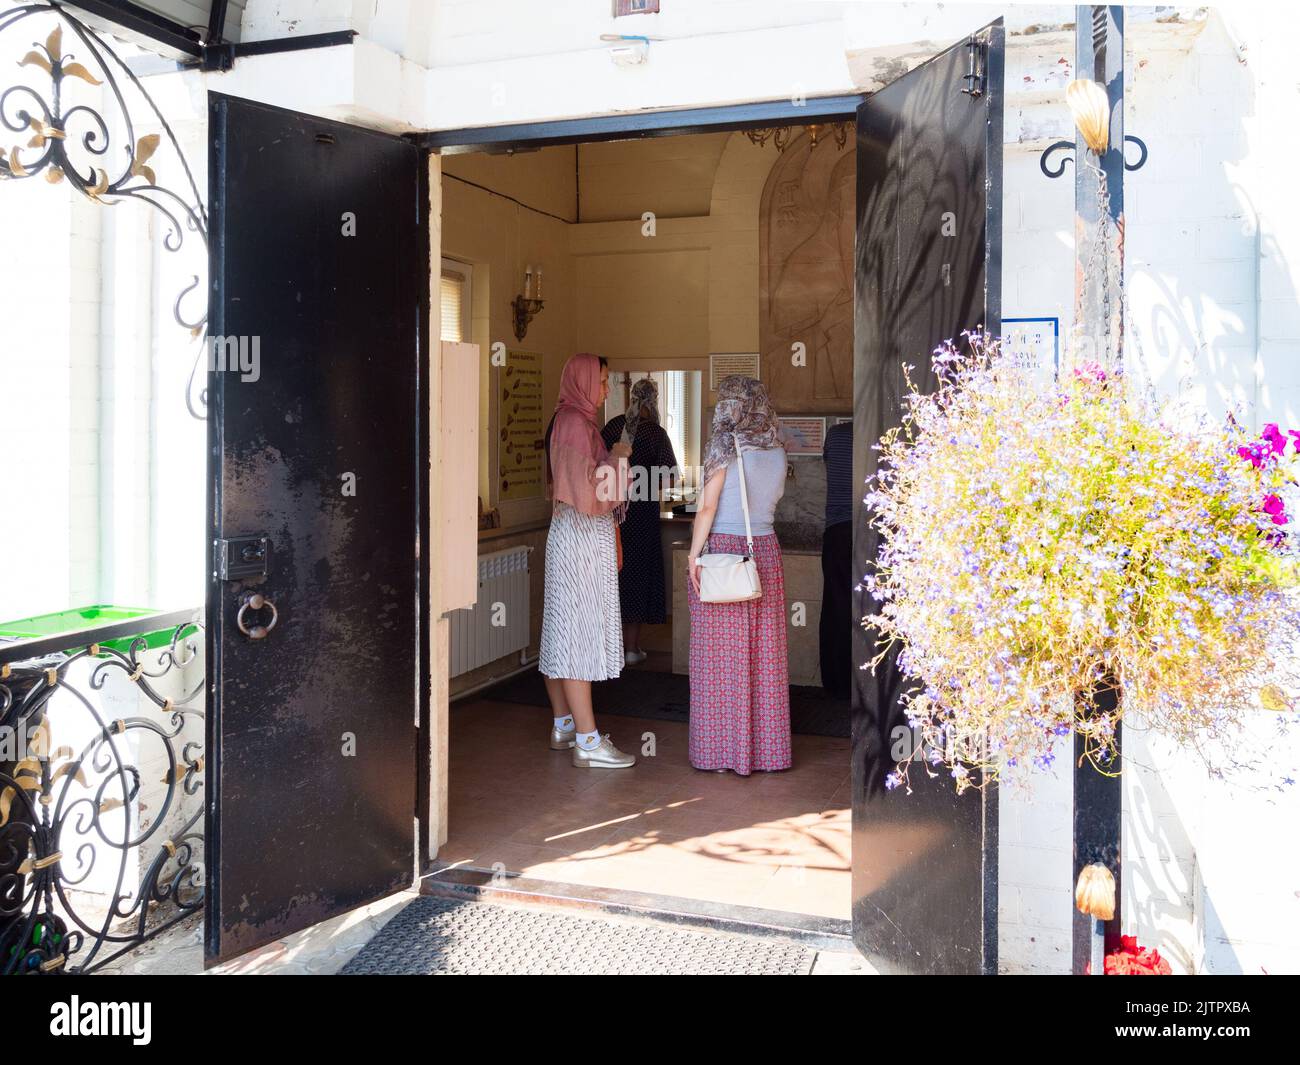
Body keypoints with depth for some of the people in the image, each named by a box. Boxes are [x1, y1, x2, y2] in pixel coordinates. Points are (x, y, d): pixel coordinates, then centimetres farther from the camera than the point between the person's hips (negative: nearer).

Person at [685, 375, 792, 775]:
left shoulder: (726, 443, -8)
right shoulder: (777, 450, 8)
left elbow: (707, 506, -12)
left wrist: (694, 553, -10)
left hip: (722, 549, -5)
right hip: (764, 550, 5)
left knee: (720, 653, 2)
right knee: (765, 652, 10)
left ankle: (723, 749, 8)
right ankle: (766, 747, 17)